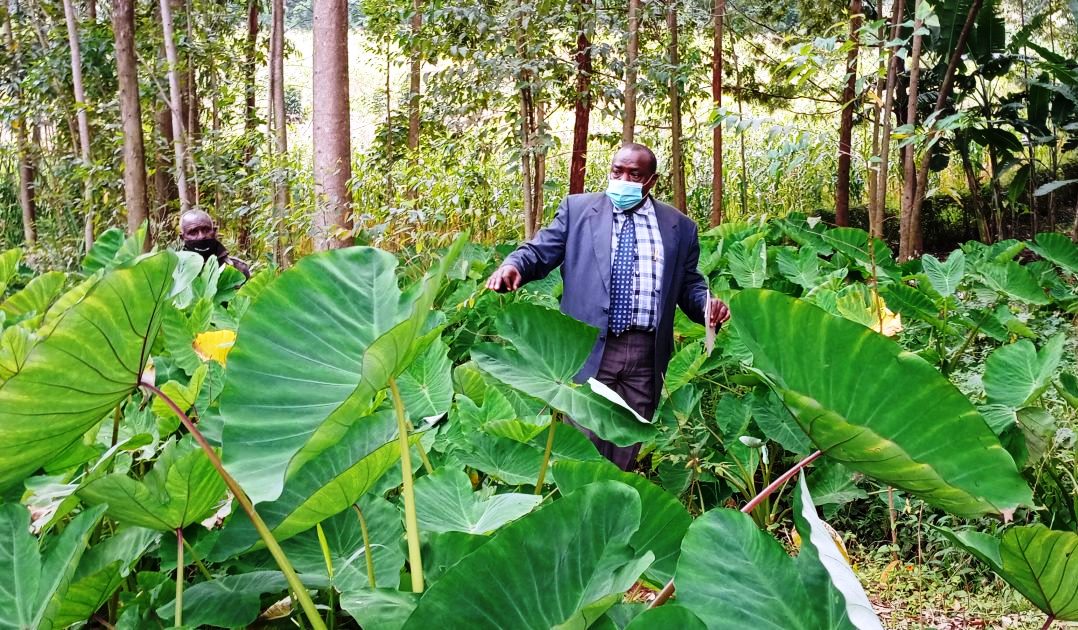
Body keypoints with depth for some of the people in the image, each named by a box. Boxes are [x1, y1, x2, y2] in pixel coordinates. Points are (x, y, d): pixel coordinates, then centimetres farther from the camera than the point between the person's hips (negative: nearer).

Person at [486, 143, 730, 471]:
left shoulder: (679, 227, 11)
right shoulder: (577, 209, 8)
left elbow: (688, 285, 14)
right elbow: (539, 252, 5)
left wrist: (708, 303, -8)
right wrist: (513, 265, -17)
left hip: (646, 354, 2)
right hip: (589, 349, -2)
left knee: (628, 452, 12)